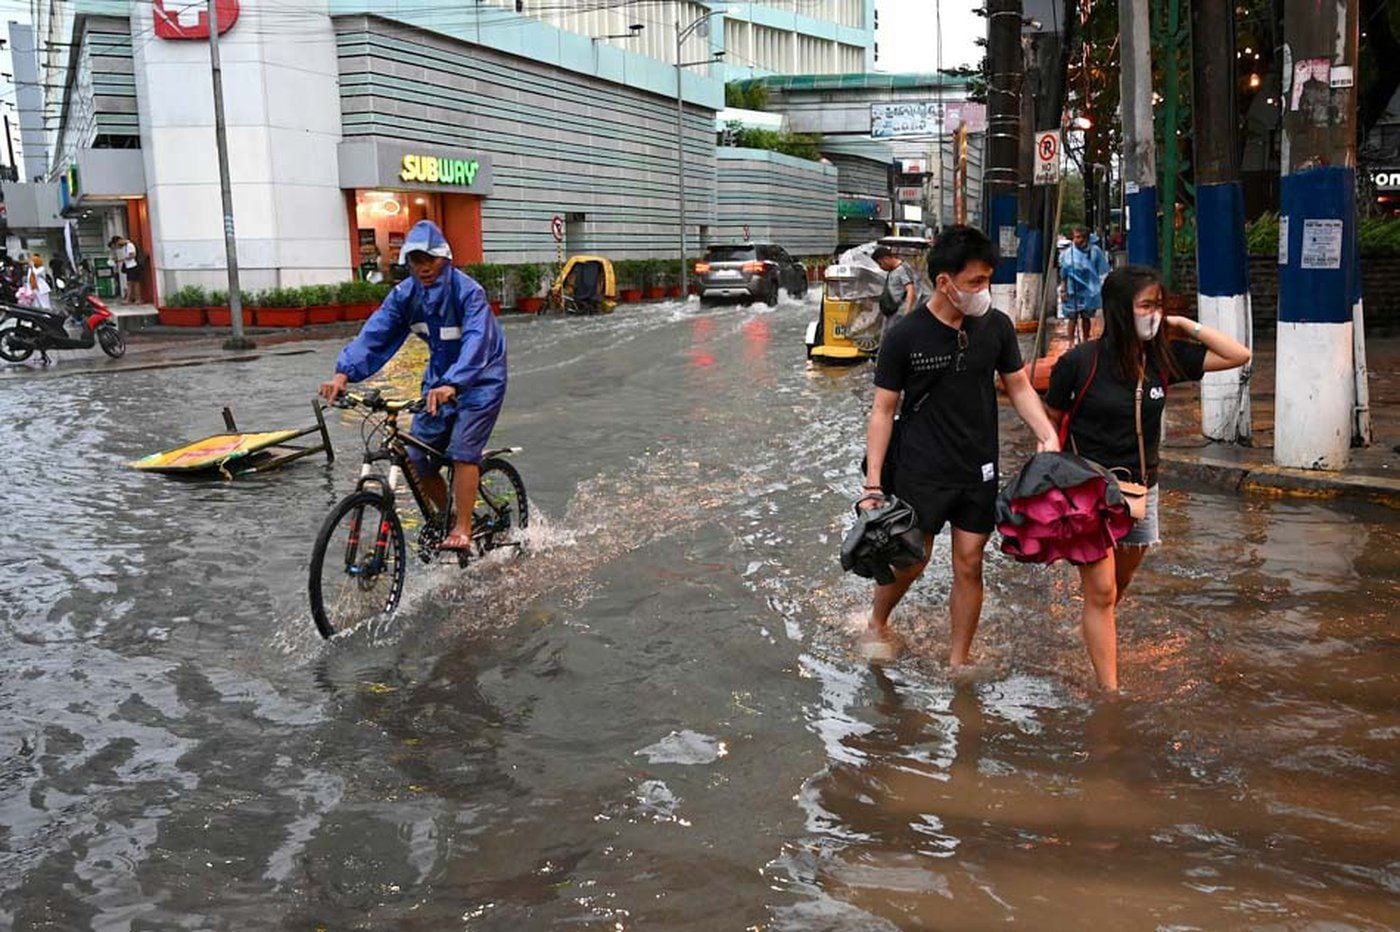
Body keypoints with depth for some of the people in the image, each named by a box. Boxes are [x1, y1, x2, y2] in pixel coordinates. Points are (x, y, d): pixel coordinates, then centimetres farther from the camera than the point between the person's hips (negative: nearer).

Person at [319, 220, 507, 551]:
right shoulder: (405, 293, -7)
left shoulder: (468, 291, -24)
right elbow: (375, 333, -16)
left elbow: (476, 342, -39)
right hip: (440, 376, 6)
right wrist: (345, 372, -33)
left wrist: (452, 384, -55)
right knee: (418, 459, 2)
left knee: (462, 450, -20)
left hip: (480, 377, -6)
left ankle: (462, 530, -12)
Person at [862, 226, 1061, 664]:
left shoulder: (996, 326, -2)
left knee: (969, 565, 7)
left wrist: (1048, 435, -9)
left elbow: (1019, 386, 8)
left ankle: (958, 662, 23)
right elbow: (883, 409, -7)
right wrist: (873, 485, -10)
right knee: (910, 562, 6)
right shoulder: (904, 336, -11)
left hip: (979, 471, 3)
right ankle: (877, 624, 36)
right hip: (921, 473, -3)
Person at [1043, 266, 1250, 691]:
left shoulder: (1164, 356, -1)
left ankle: (1096, 640, 41)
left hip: (1141, 489, 5)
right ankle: (1110, 692, -2)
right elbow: (1050, 422, -3)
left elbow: (1239, 355, 1)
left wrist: (1185, 326, -6)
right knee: (1101, 592, -6)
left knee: (1120, 584, 17)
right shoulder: (1080, 362, -14)